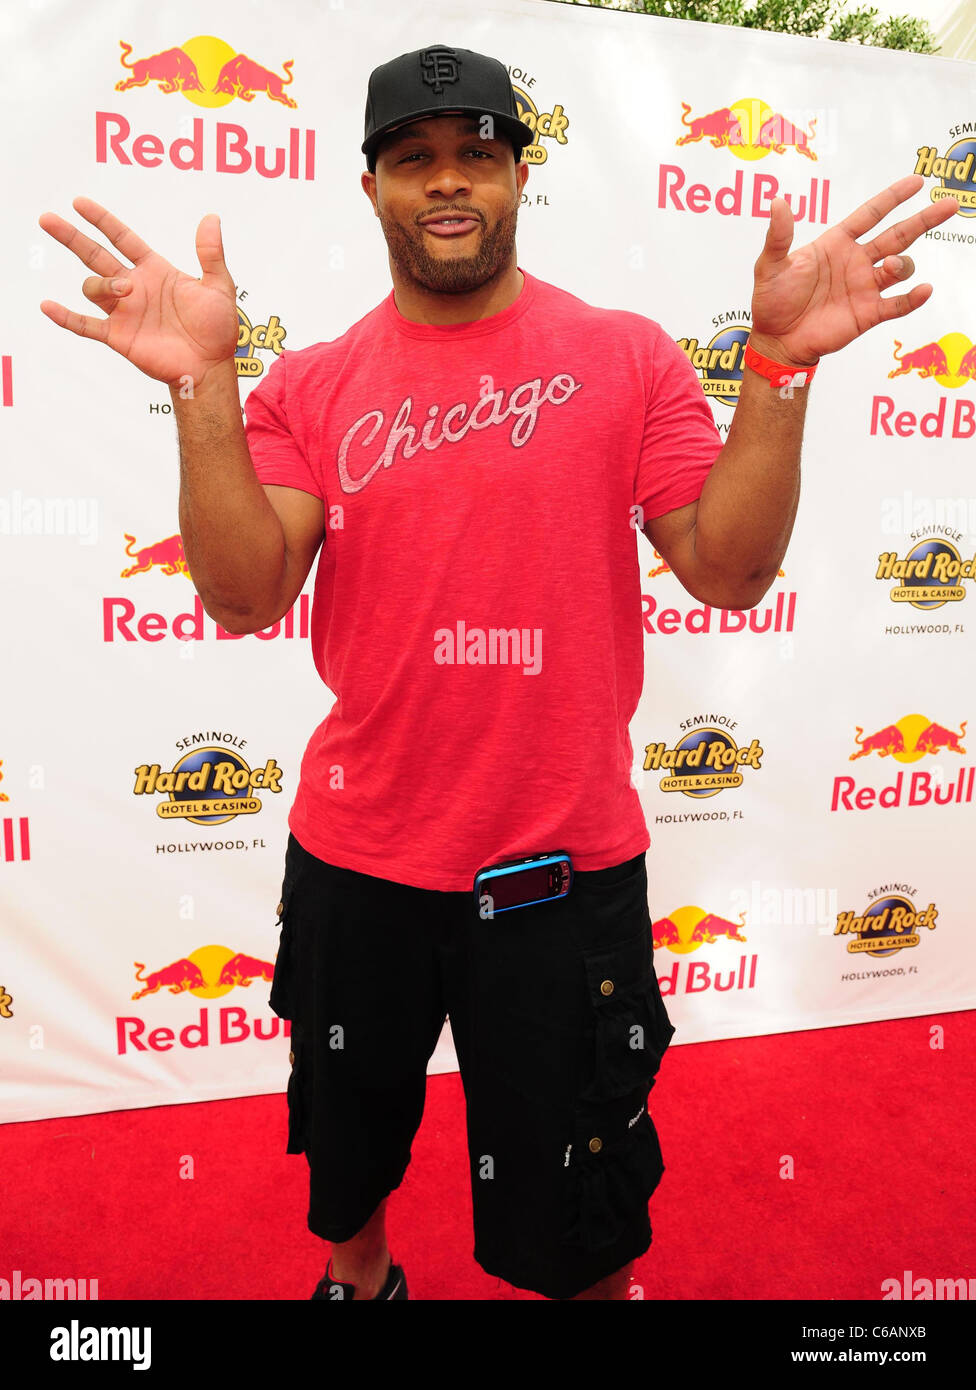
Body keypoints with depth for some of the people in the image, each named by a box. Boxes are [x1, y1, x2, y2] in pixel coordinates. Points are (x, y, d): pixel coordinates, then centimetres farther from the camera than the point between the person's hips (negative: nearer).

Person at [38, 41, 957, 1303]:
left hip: (566, 862, -1)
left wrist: (778, 363, -19)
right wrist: (202, 384, -20)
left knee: (575, 1200, 17)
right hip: (357, 855, 3)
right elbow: (243, 598, -11)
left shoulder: (628, 357, -3)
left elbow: (730, 571, -9)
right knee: (348, 1130, 28)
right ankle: (358, 1274, 60)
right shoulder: (310, 385, 0)